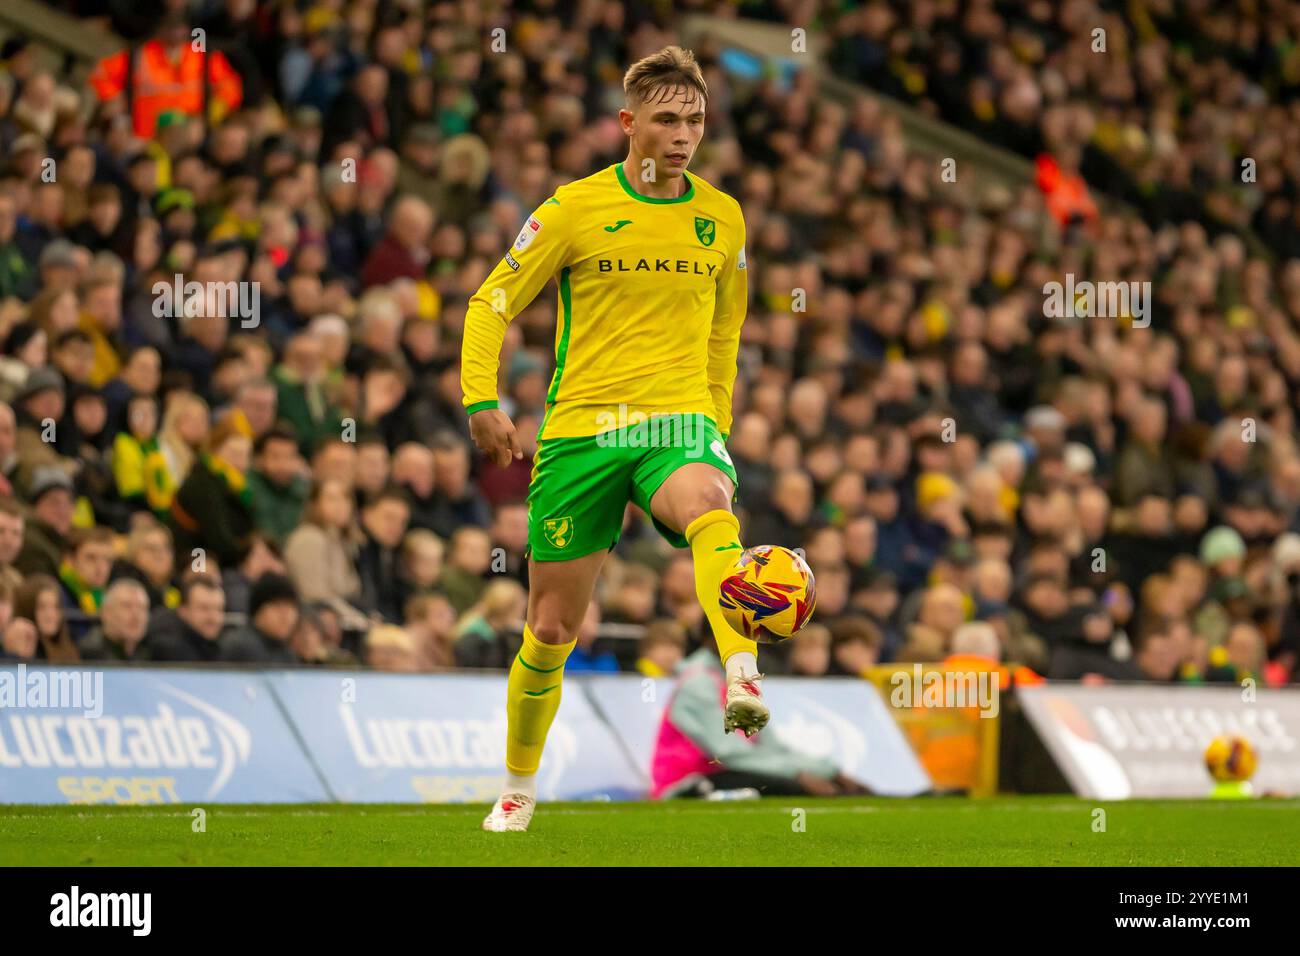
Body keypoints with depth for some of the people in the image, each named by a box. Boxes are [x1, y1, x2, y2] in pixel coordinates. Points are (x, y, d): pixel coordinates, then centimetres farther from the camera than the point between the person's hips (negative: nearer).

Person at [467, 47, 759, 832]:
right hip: (580, 428, 0)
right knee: (550, 632, 5)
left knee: (709, 509, -37)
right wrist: (482, 401, -7)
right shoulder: (578, 208, -1)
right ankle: (519, 788, 27)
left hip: (679, 421, 1)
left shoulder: (722, 218, 8)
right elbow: (492, 304, 5)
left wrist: (718, 430, 19)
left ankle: (742, 684, -56)